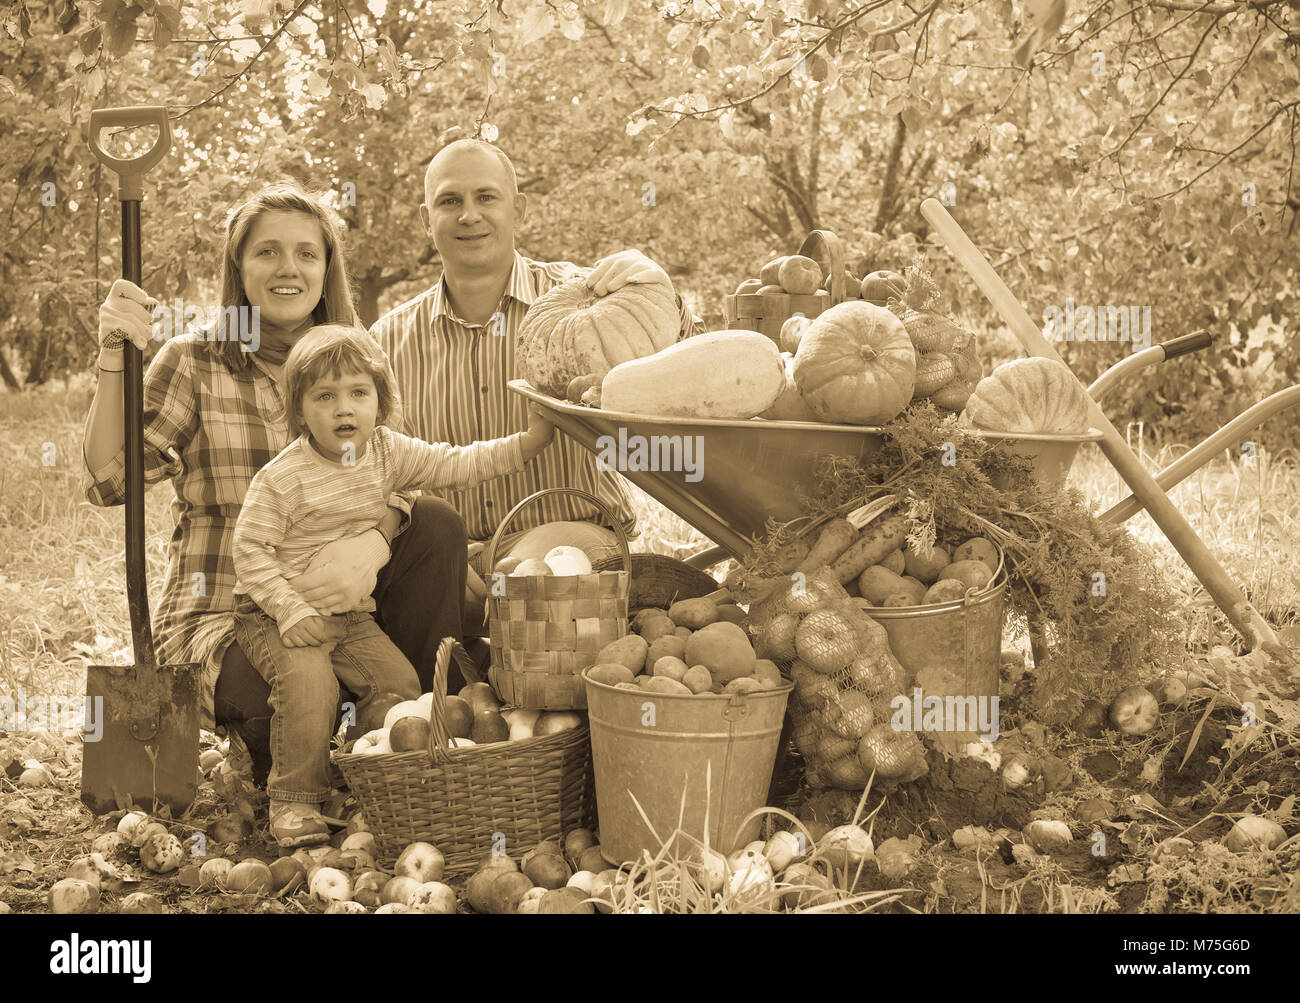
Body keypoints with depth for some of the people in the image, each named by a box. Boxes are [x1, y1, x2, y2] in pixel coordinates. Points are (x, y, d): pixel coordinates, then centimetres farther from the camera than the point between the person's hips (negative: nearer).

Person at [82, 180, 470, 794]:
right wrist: (114, 359, -20)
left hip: (330, 606, 4)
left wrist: (373, 545, -29)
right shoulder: (193, 362, 2)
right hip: (220, 616, -3)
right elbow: (110, 481, -7)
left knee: (437, 524, -22)